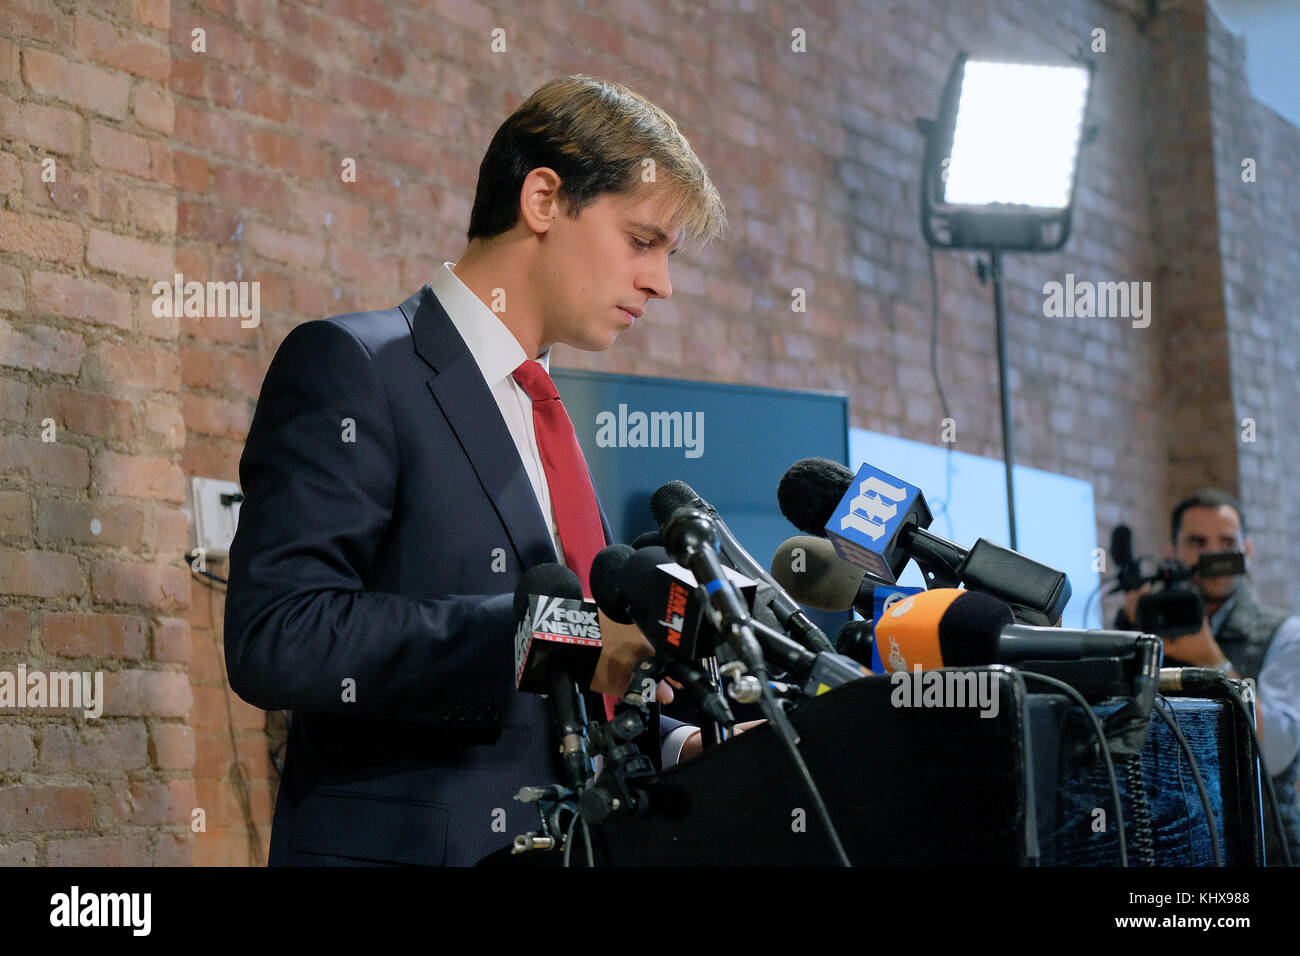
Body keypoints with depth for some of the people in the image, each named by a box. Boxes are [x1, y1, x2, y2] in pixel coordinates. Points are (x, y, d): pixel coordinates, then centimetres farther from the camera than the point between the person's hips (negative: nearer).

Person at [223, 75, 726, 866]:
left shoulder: (542, 415, 17)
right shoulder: (351, 365, -7)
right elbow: (275, 636, -21)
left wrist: (682, 746, 3)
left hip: (560, 841, 7)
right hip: (401, 844, -7)